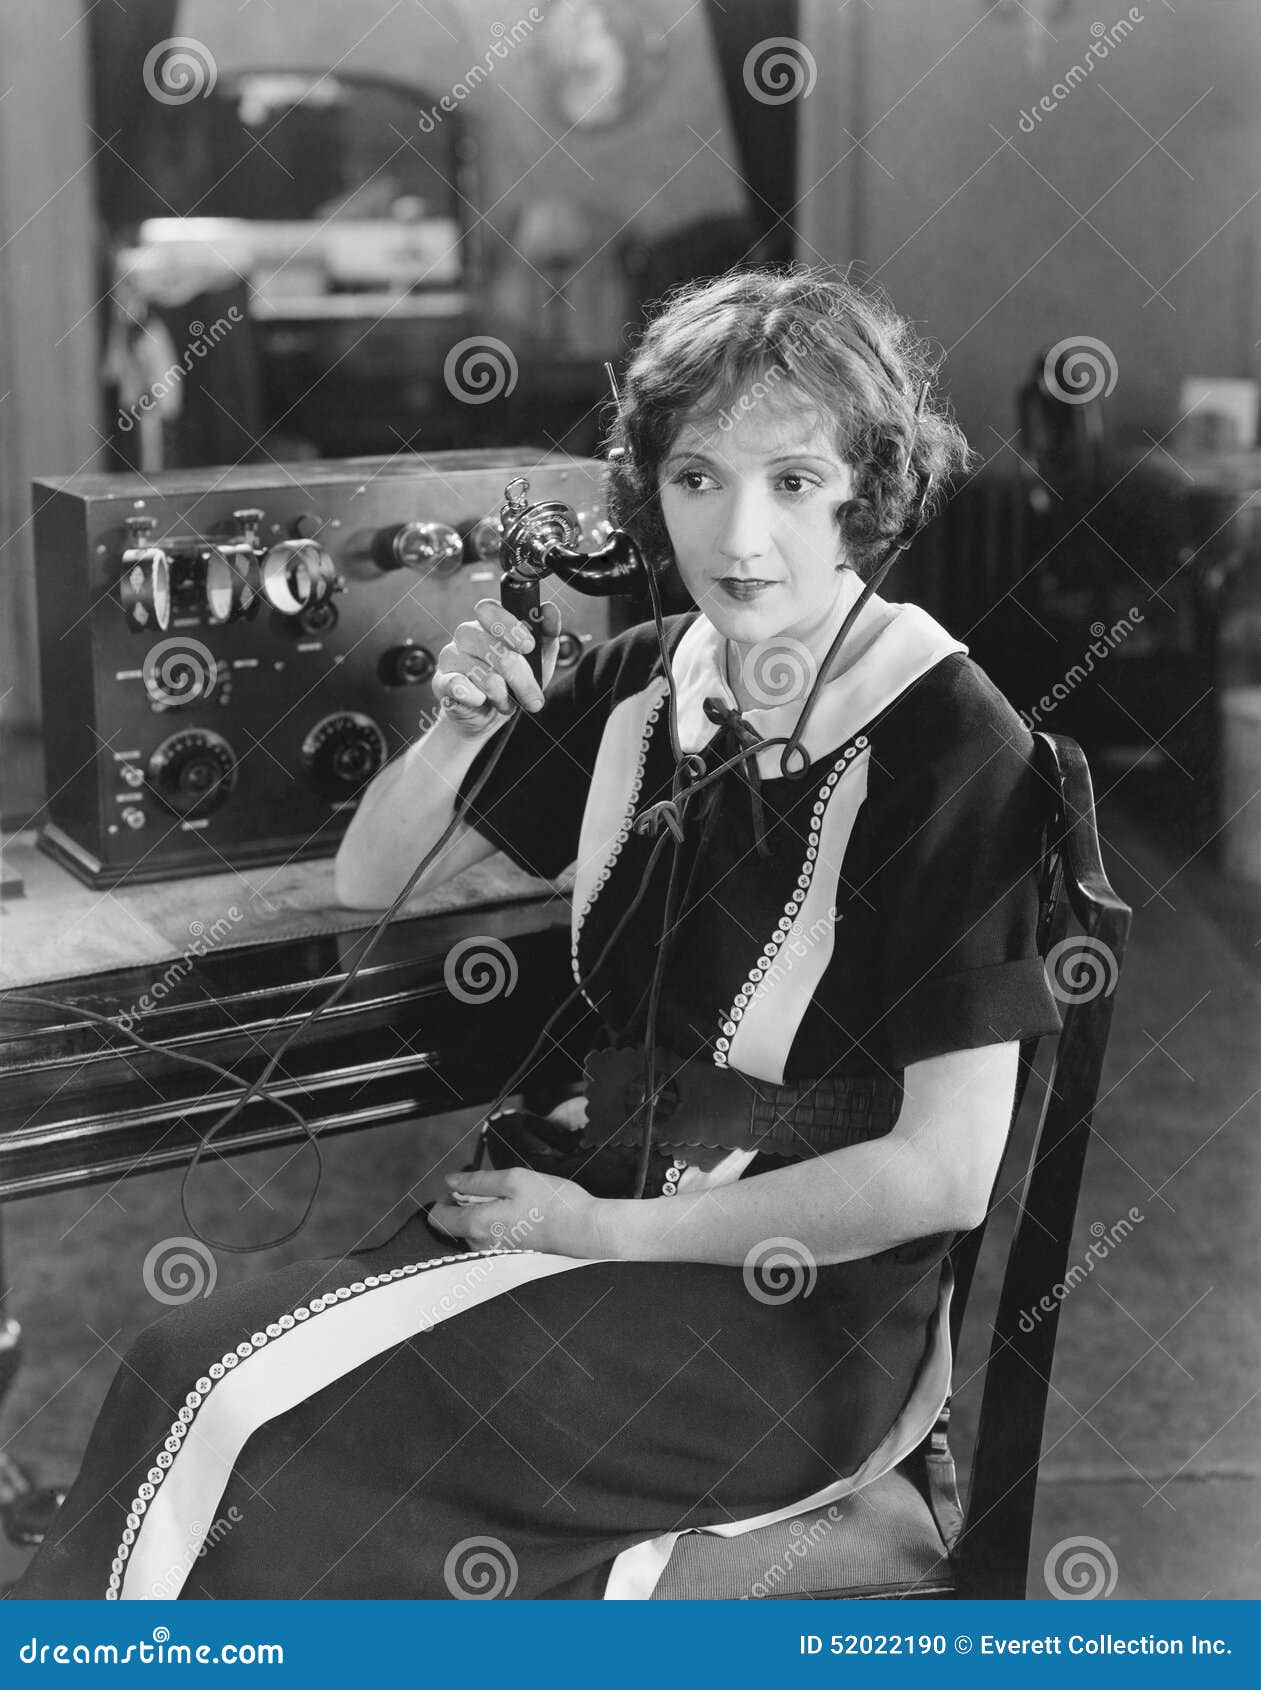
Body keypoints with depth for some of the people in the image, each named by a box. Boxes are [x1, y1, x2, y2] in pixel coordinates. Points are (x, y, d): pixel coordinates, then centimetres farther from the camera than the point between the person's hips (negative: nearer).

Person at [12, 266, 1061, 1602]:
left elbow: (945, 1174, -17)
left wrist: (604, 1228, -14)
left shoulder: (951, 750, -15)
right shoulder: (644, 683, 3)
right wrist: (458, 732, -8)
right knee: (197, 1371, -17)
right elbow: (369, 880, 12)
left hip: (808, 1312, -5)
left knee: (229, 1409, -18)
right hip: (603, 1195, 6)